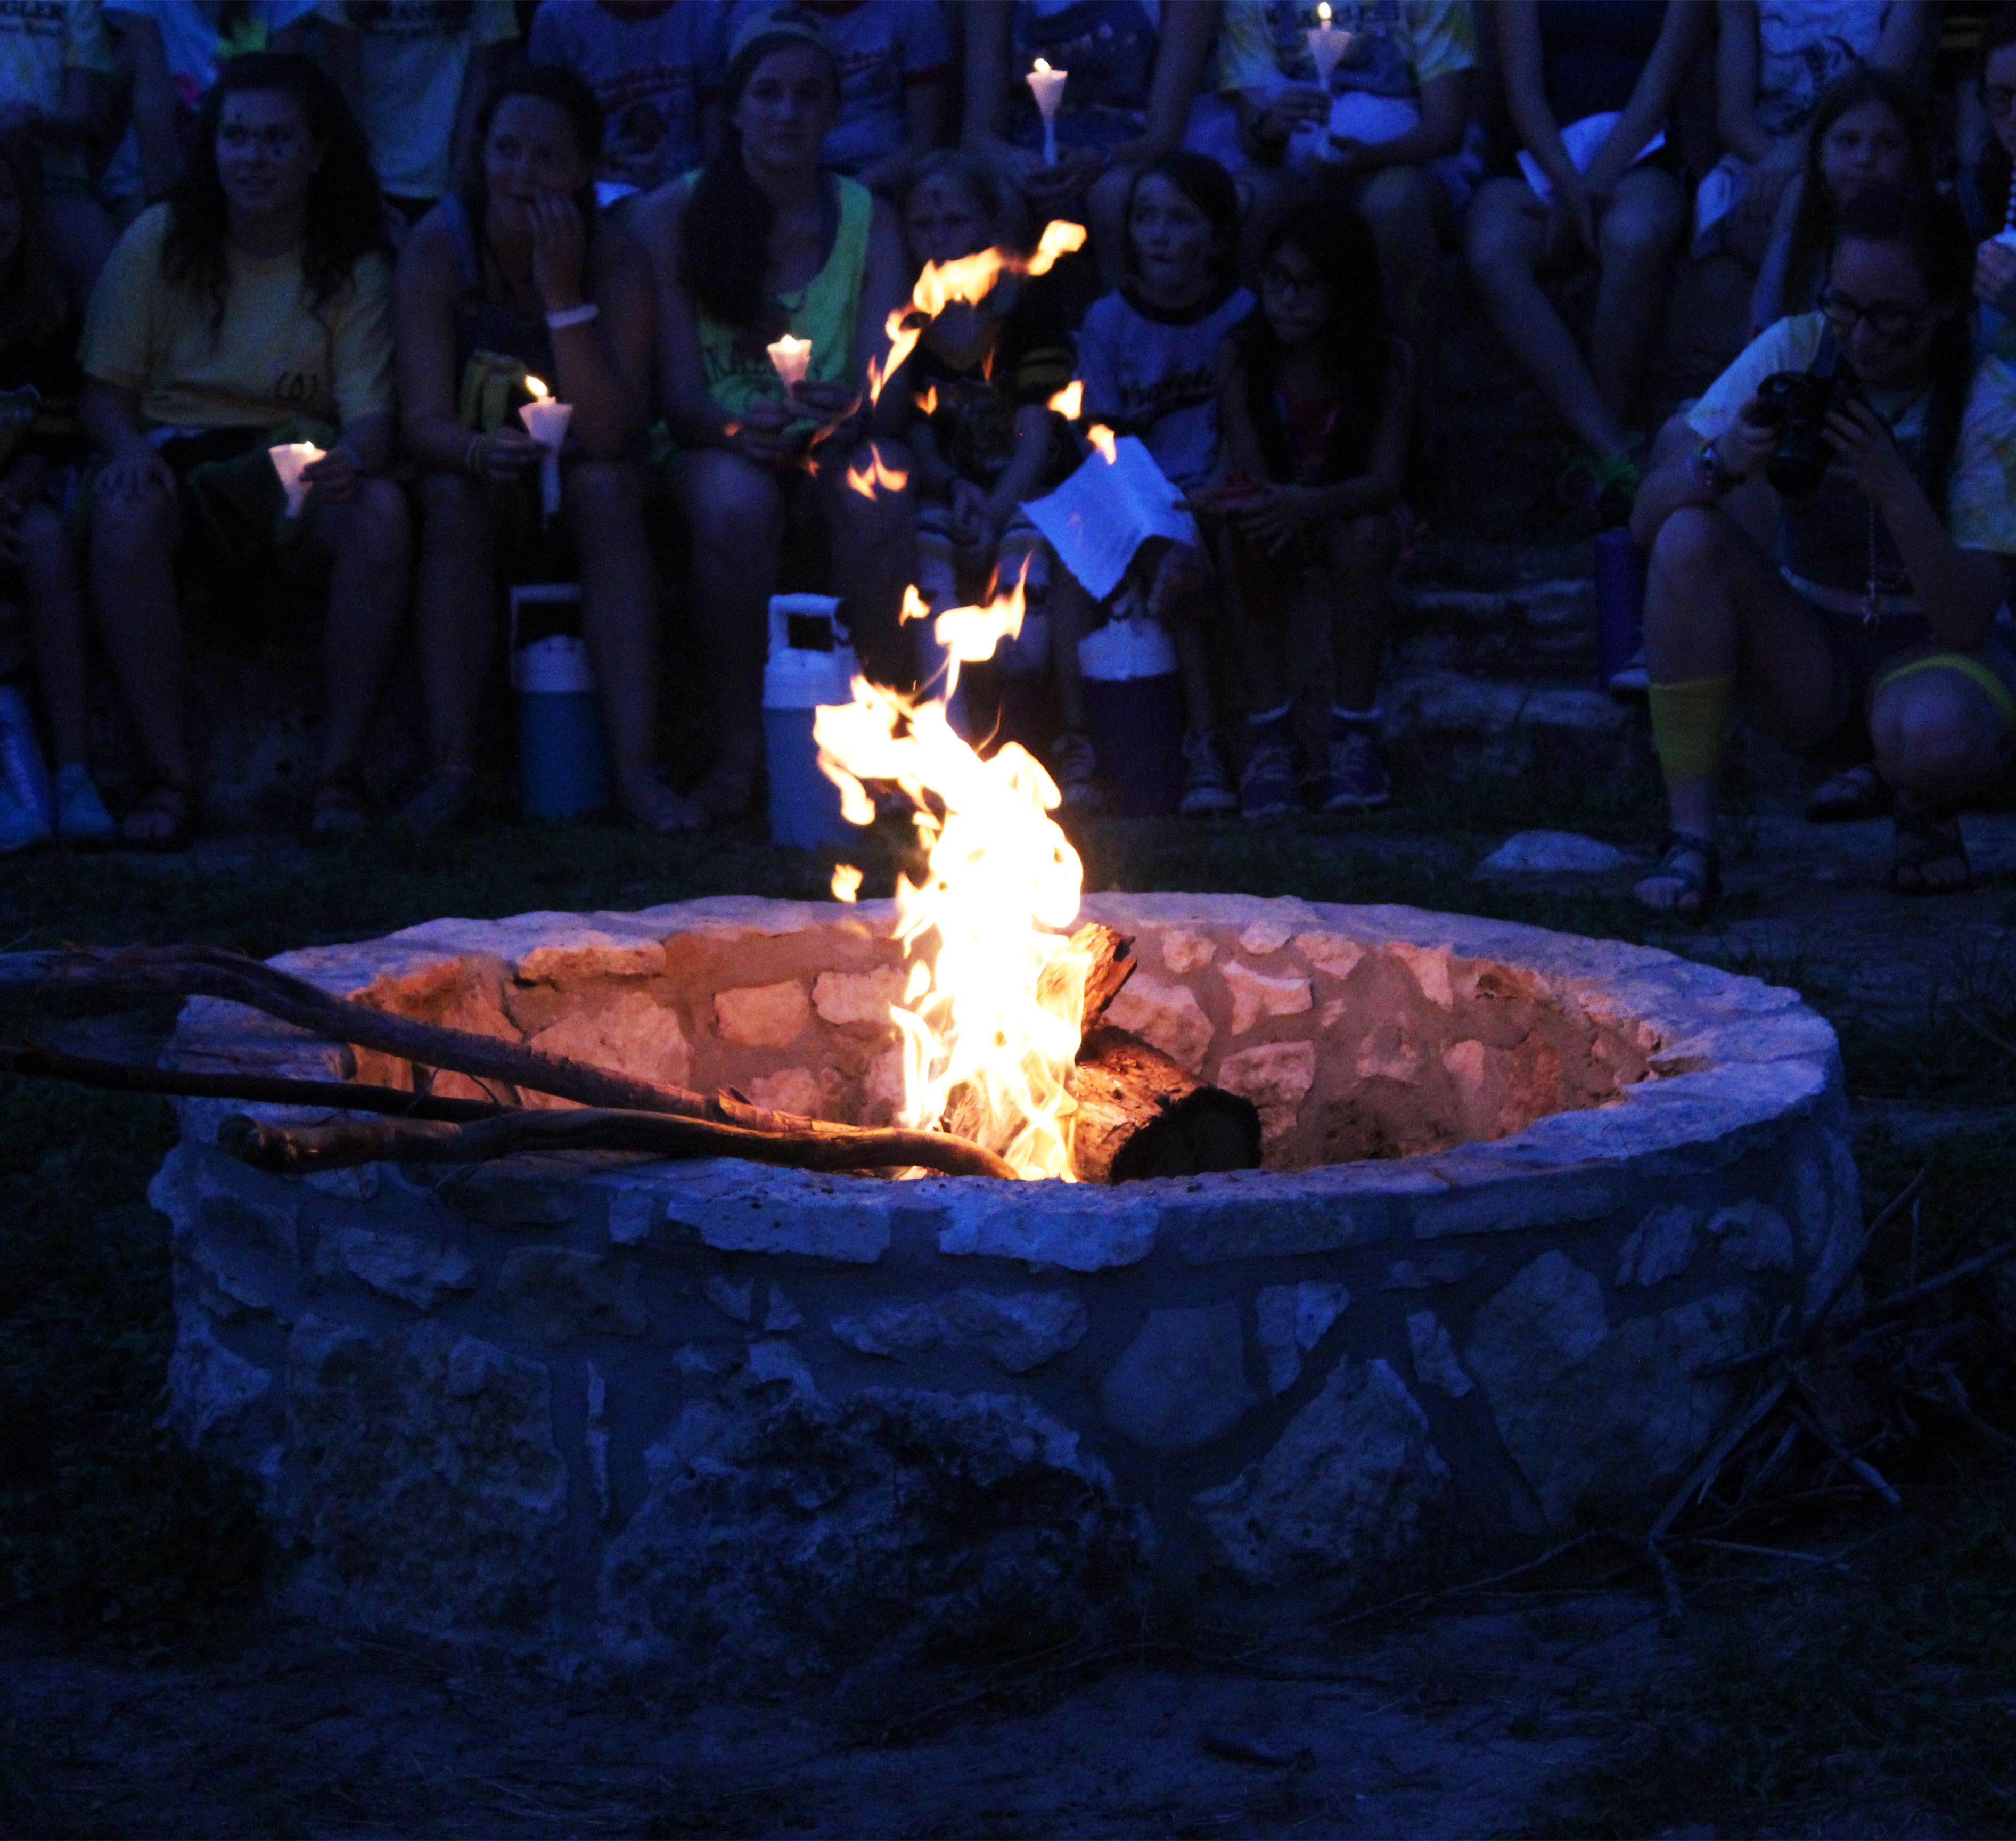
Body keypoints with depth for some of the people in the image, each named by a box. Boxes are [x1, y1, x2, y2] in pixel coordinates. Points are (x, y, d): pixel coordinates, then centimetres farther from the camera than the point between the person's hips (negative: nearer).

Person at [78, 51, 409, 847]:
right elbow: (105, 389, 3)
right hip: (181, 448, 0)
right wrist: (128, 447, -21)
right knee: (123, 512, -36)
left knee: (382, 510, -33)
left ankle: (339, 770, -23)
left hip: (299, 462, 1)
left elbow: (372, 416, -6)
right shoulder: (159, 241, 2)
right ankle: (169, 775, -29)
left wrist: (352, 458, -32)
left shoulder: (354, 267, 2)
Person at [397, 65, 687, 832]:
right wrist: (480, 451, -43)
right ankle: (452, 770, -33)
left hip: (579, 488, 0)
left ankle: (636, 768, -37)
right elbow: (424, 421, -20)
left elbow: (612, 437, -26)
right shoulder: (438, 245, -16)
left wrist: (564, 294, -32)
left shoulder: (616, 260, -16)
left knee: (609, 488, -31)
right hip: (472, 468, 0)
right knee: (453, 497, -32)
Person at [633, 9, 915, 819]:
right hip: (717, 443, -1)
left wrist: (849, 409, -30)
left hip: (832, 446, 1)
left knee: (875, 491, -34)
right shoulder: (672, 215, -1)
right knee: (737, 499, -37)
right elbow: (679, 392, -7)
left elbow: (884, 379, -5)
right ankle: (738, 743, -26)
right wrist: (738, 425, -30)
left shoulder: (867, 218, 6)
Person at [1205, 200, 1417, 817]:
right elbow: (1249, 472, -16)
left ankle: (1353, 734, -24)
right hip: (1278, 513, 1)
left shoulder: (1387, 361, -15)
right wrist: (1268, 501, -40)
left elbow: (1385, 479, -22)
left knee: (1362, 536, -36)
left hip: (1352, 516, -1)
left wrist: (1316, 503, -43)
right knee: (1246, 533, -35)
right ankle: (1271, 737, -27)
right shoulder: (1243, 358, -12)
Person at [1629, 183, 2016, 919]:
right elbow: (1647, 519, -13)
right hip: (1809, 660, 3)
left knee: (1932, 734, -39)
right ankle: (1691, 842, -23)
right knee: (1689, 537, -26)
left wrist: (1892, 486, -36)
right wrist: (1721, 463, -35)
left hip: (1930, 654, -3)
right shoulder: (1795, 350, -8)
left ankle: (1928, 810, 1)